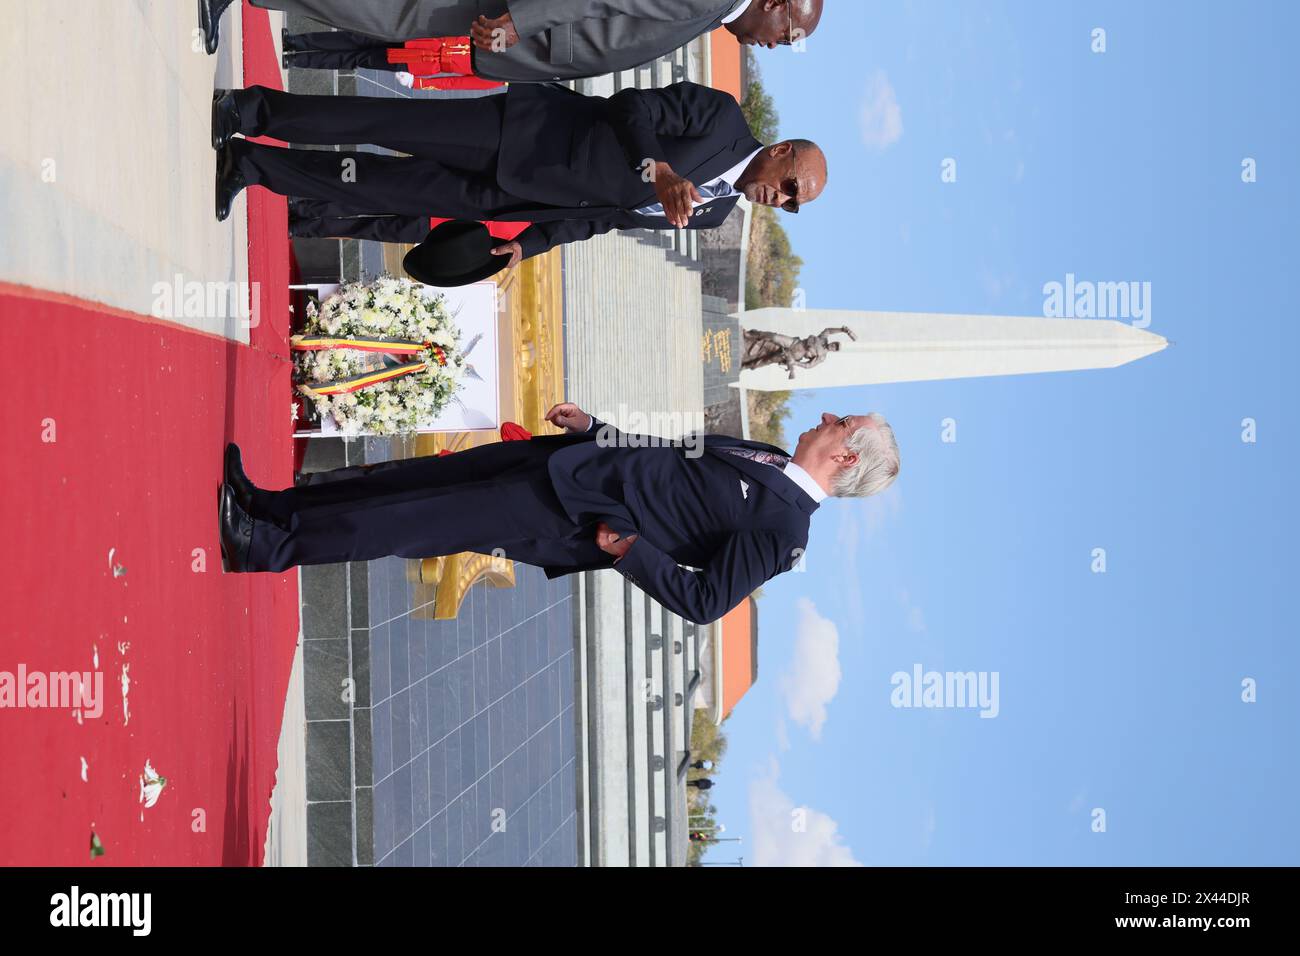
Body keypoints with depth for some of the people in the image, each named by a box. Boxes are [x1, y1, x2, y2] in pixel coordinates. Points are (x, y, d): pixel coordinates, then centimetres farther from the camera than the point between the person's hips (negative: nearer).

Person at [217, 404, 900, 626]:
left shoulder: (780, 527, -15)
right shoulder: (767, 455, 13)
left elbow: (704, 602, -21)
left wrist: (624, 547, -19)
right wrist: (592, 427, 17)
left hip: (573, 522, -8)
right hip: (586, 461, 8)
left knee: (417, 523, -10)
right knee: (430, 473, 4)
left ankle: (270, 548, -2)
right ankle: (272, 508, 11)